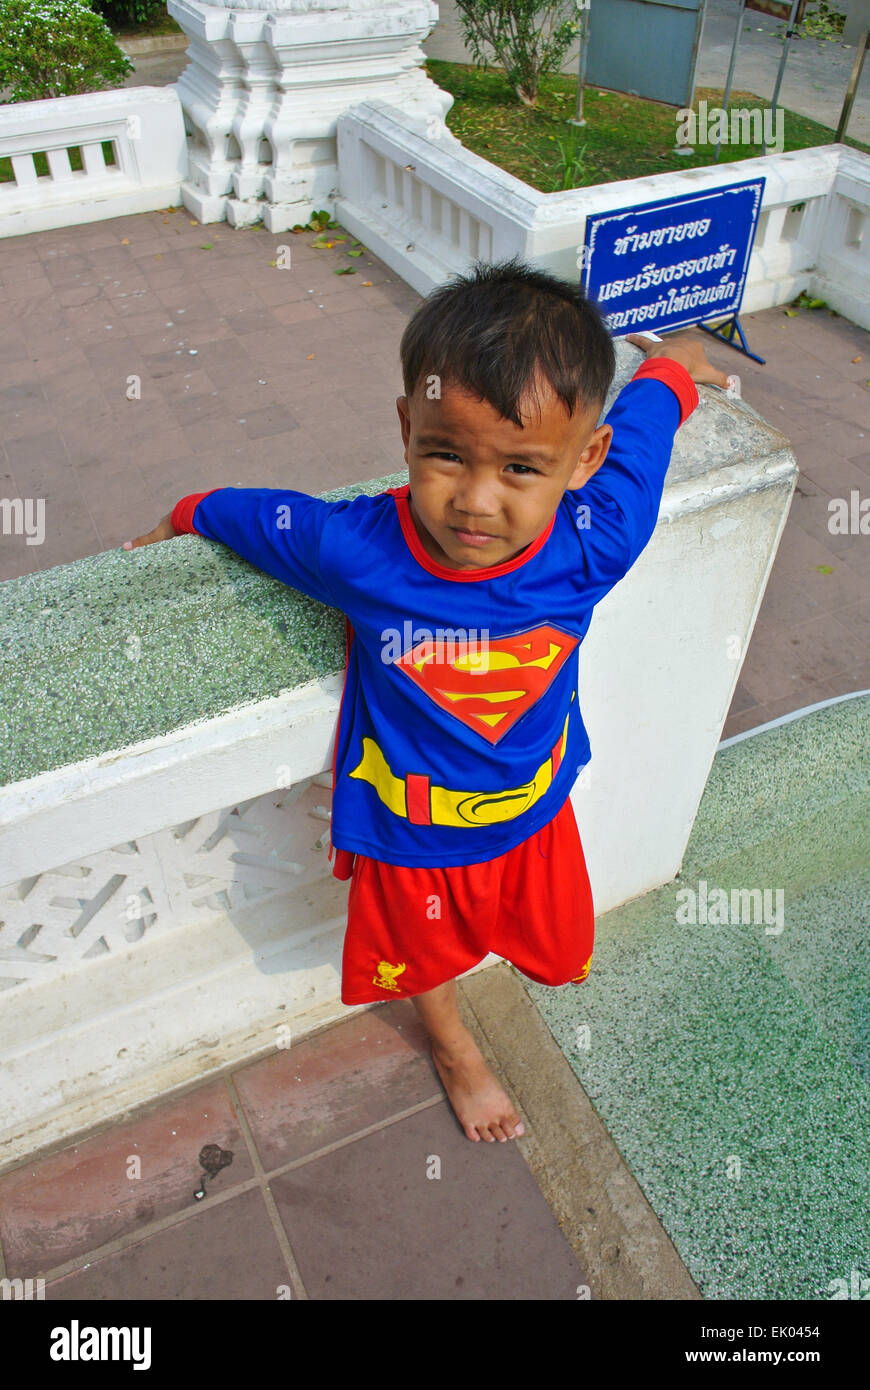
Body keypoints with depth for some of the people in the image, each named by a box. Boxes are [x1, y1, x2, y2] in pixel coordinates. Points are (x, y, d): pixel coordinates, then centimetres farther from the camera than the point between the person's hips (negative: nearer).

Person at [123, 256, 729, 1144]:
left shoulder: (593, 546, -30)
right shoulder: (356, 551, -34)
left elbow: (644, 417, -9)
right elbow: (253, 512, -11)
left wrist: (670, 365, 13)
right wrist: (181, 521, 9)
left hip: (533, 815, 1)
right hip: (409, 834, 0)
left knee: (561, 951, 28)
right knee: (425, 952, 29)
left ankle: (531, 939, 67)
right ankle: (454, 1049, 65)